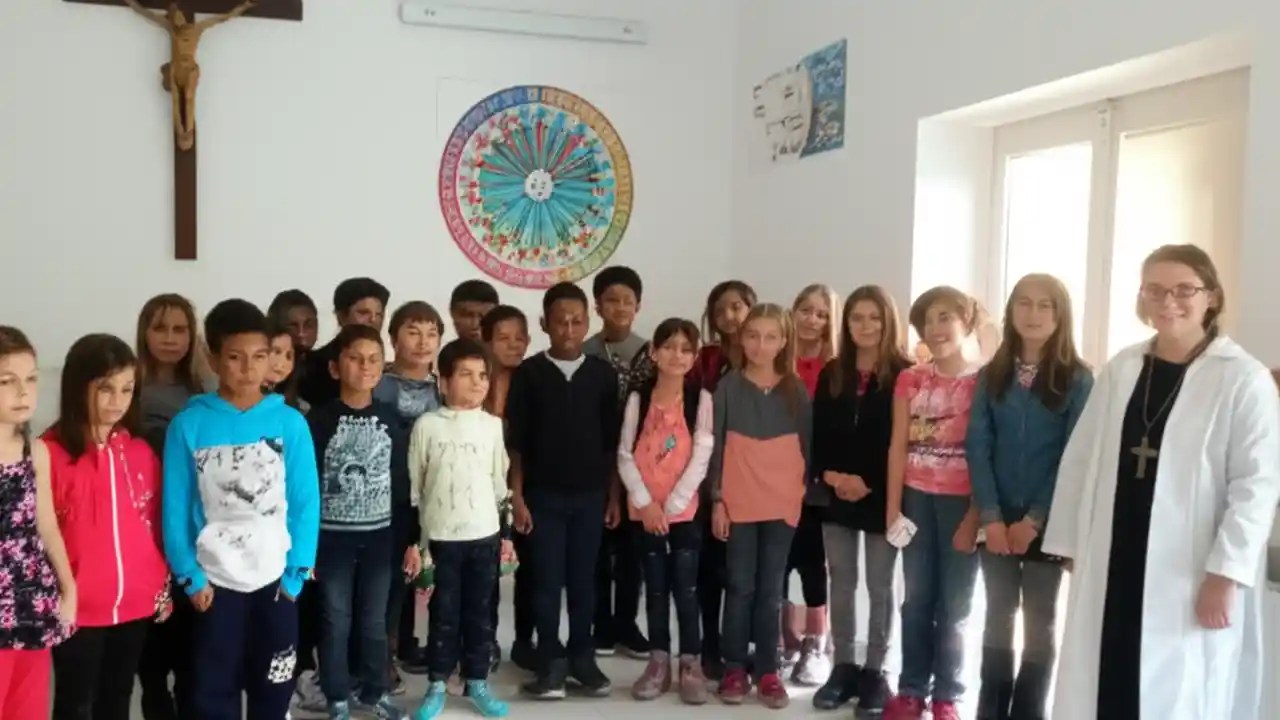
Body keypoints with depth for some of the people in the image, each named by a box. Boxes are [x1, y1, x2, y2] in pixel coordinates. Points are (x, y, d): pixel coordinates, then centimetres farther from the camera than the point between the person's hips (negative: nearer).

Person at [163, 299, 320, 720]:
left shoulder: (290, 422, -6)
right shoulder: (189, 425, -7)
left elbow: (306, 501, -3)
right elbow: (176, 508, -4)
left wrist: (297, 570, -6)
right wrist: (189, 575, -6)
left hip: (276, 578, 1)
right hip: (215, 579, 0)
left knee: (273, 686, 14)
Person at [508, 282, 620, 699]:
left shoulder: (603, 374, 2)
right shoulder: (528, 373, -3)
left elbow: (612, 441, 6)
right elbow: (515, 441, -2)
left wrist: (614, 495, 4)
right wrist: (517, 496, -6)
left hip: (590, 494, 2)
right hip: (543, 494, -1)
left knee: (583, 579, 9)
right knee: (547, 580, 4)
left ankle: (582, 657, 21)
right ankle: (552, 662, 15)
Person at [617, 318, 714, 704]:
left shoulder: (701, 399, -4)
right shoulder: (638, 398, 2)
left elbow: (702, 457, -8)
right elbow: (625, 455, 0)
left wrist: (671, 505, -11)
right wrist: (646, 503, -9)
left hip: (684, 509, -2)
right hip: (644, 510, 2)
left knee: (686, 587, -1)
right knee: (656, 587, 10)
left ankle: (691, 665, 11)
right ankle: (659, 662, 20)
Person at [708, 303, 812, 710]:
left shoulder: (796, 391, 5)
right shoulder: (728, 387, 0)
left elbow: (806, 447, 8)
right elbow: (716, 447, 0)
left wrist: (805, 494, 3)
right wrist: (717, 500, -4)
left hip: (783, 505, 1)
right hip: (738, 504, -1)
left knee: (771, 590, 7)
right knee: (740, 587, 5)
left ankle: (768, 671, 15)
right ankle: (734, 670, 15)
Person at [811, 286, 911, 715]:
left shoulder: (904, 375, -6)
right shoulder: (832, 373, 9)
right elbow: (816, 434, 7)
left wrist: (868, 483, -16)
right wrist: (829, 475, -9)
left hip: (882, 497, -4)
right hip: (836, 496, 4)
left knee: (879, 586, 6)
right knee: (841, 583, 11)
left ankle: (874, 672, 17)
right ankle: (843, 667, 22)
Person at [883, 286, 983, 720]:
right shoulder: (911, 380, 6)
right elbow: (898, 448, 5)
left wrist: (975, 516, -11)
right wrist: (893, 508, 0)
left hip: (961, 503, -3)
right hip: (917, 500, 3)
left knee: (954, 605, 6)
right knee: (917, 599, 10)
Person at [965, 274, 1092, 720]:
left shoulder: (1077, 379, -4)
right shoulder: (992, 376, 4)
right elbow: (977, 448, -1)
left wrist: (1035, 518, -13)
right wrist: (991, 516, -11)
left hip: (1047, 523, -2)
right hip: (998, 521, 3)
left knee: (1040, 622, 9)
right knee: (998, 617, 11)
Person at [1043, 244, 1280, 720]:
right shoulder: (1120, 369, 6)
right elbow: (1079, 460, 9)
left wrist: (1224, 574, -13)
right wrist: (1071, 545, 7)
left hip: (1192, 578, -4)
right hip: (1111, 565, 4)